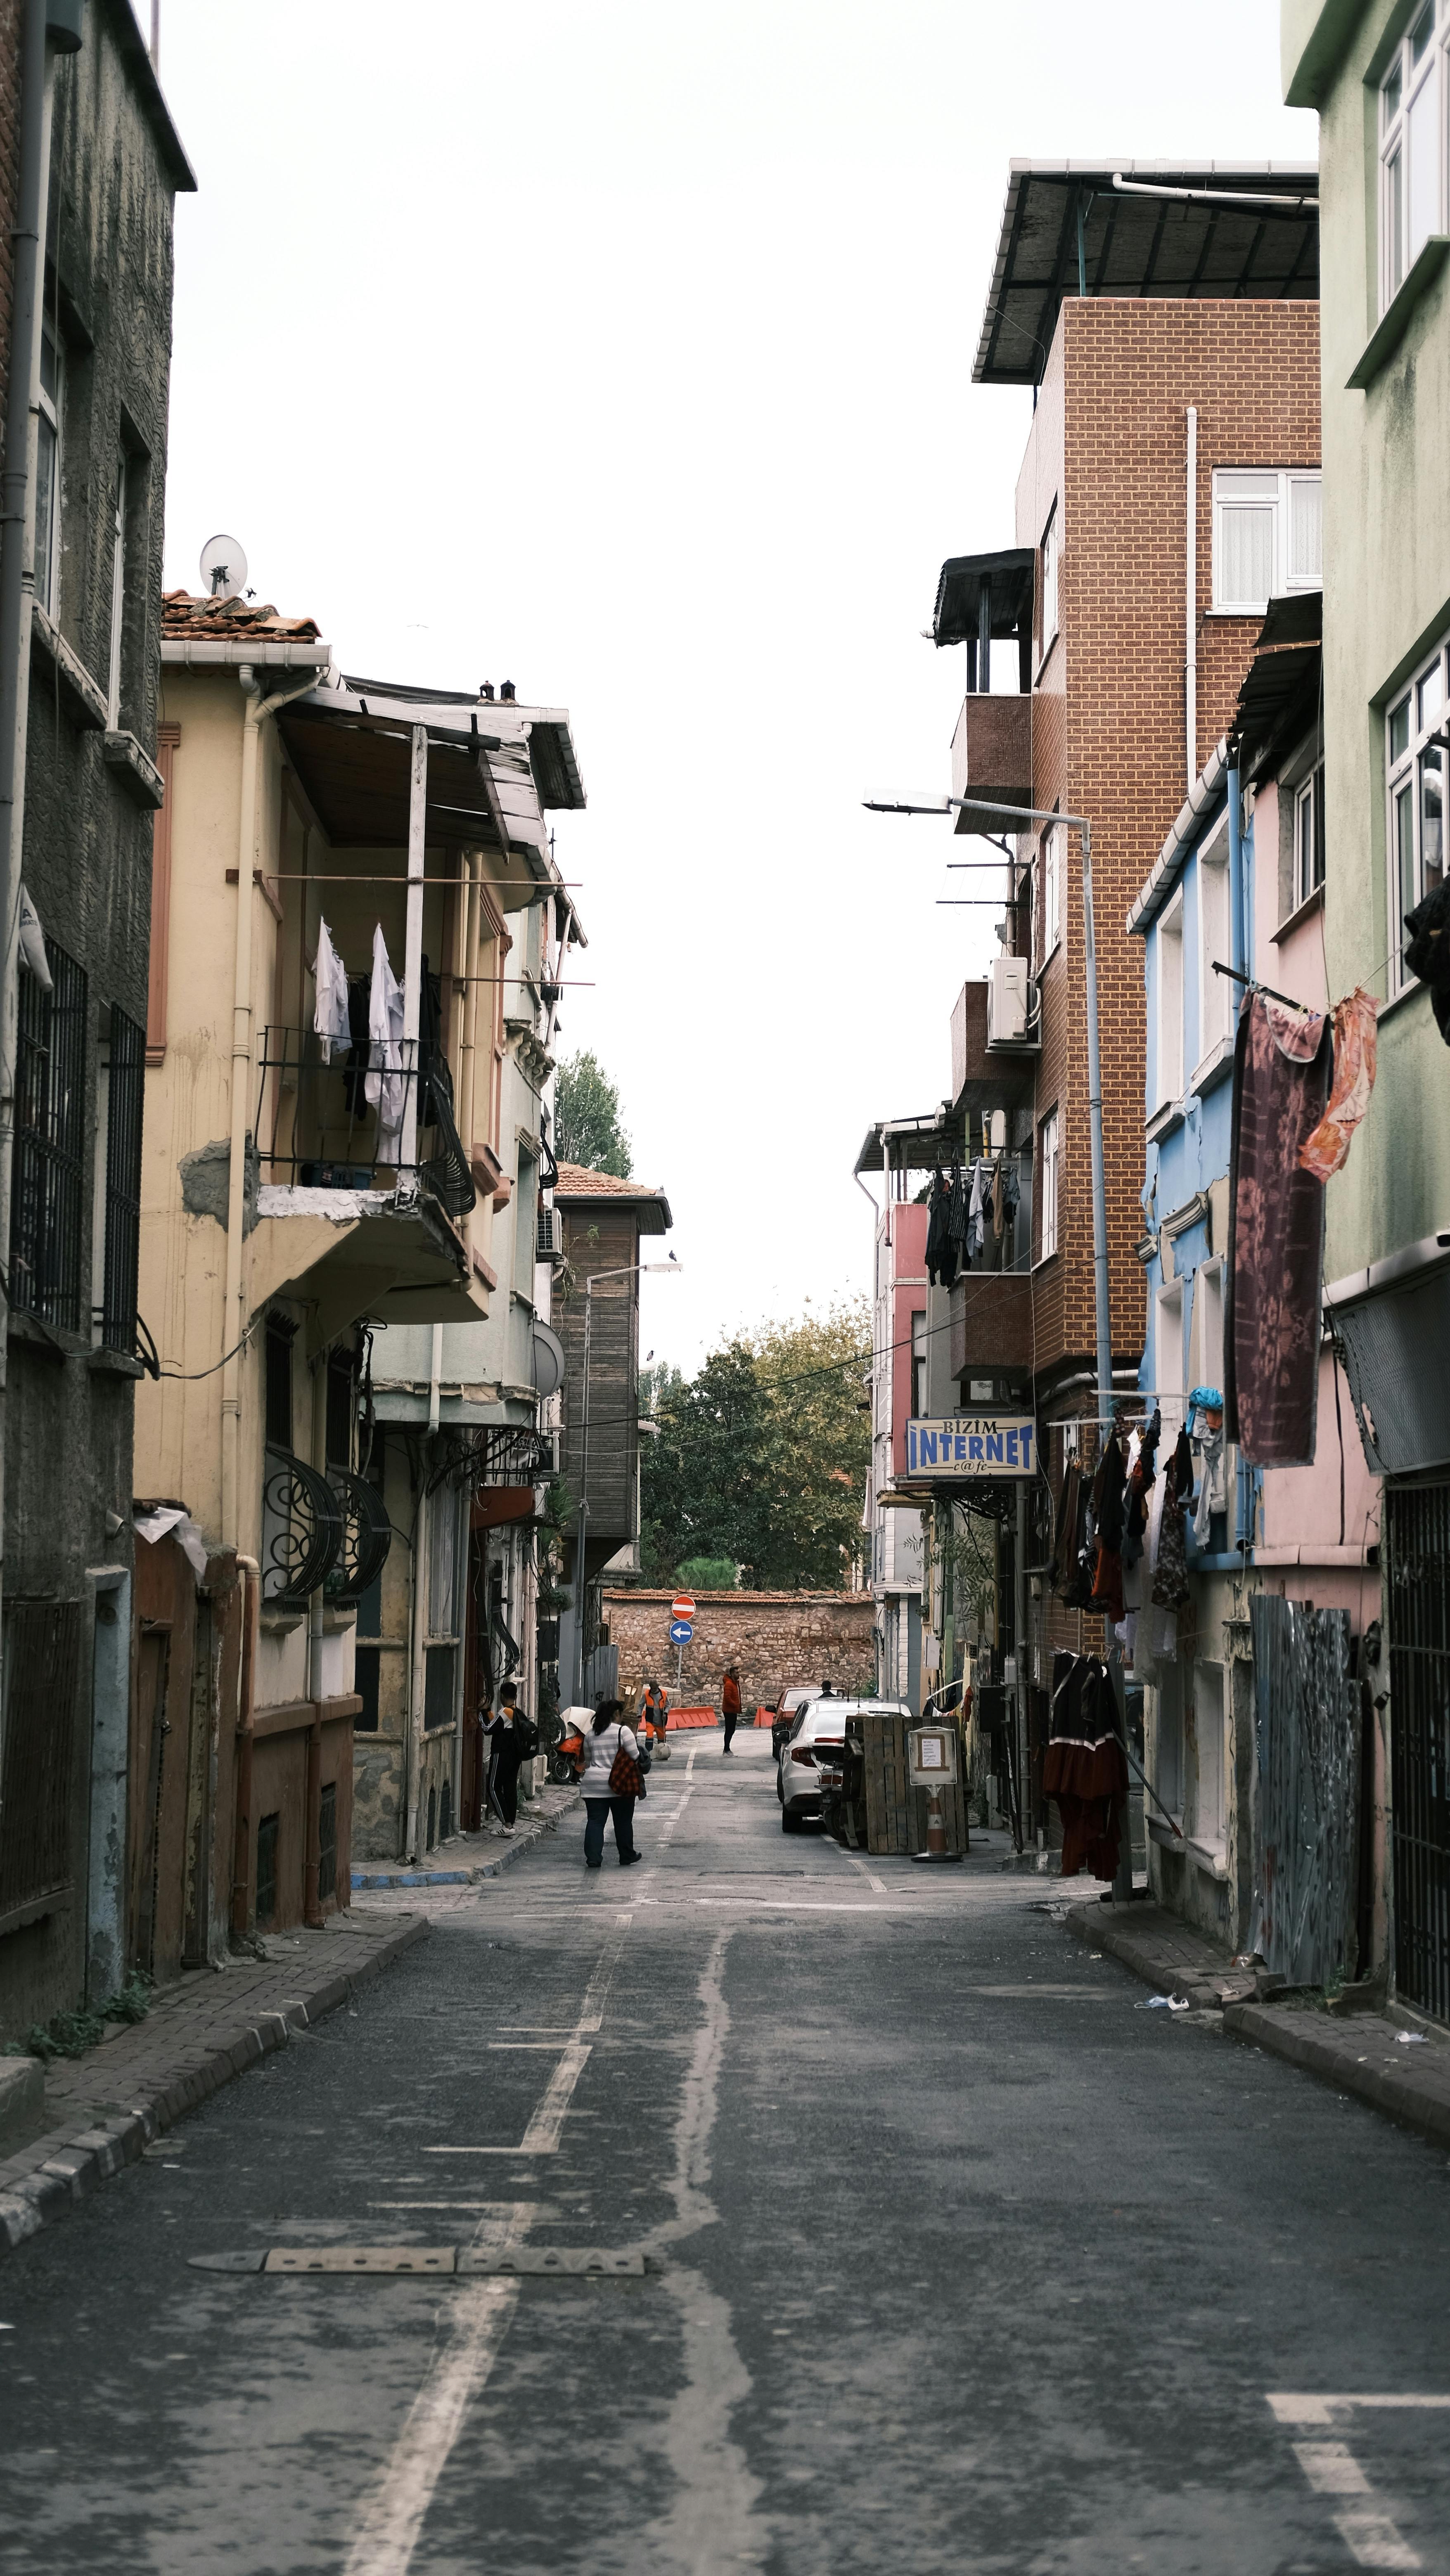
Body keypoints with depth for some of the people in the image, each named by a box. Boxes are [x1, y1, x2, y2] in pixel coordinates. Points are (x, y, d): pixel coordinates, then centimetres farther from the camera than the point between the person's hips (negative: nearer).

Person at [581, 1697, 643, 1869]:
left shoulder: (591, 1734, 10)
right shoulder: (624, 1731, -8)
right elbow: (636, 1758, -9)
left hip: (594, 1784, 3)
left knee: (595, 1821, 2)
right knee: (623, 1822, 11)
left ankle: (593, 1858, -8)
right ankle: (627, 1857, 21)